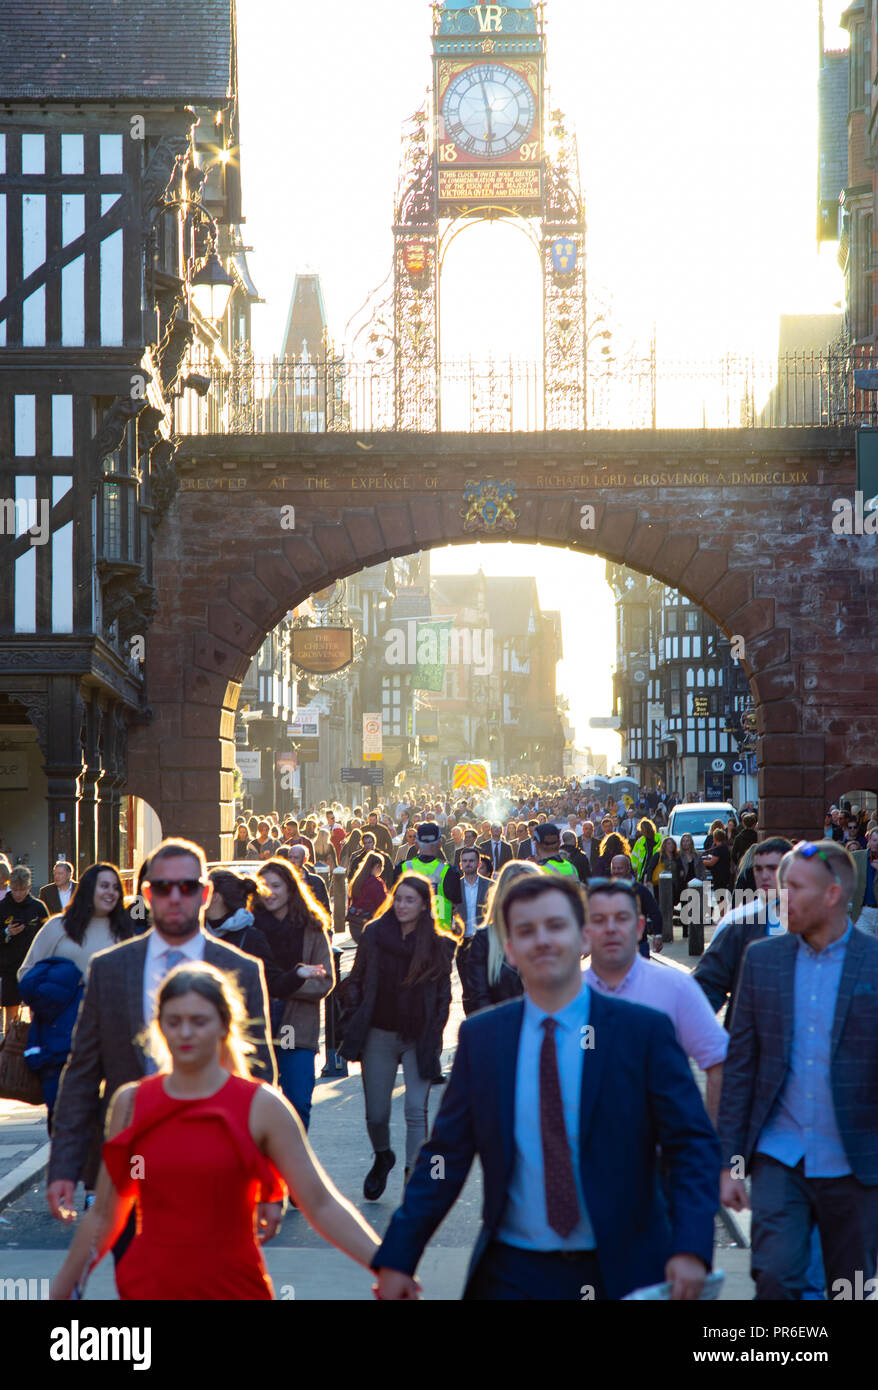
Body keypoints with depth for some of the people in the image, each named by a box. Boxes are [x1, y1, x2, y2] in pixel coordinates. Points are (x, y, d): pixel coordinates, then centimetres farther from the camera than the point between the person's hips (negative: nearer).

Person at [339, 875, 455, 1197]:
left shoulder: (439, 945, -1)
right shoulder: (375, 934, 2)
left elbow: (443, 997, 2)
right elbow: (355, 983, 6)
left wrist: (432, 1040, -7)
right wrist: (351, 1030, -1)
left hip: (419, 1040, -1)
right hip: (378, 1036, 1)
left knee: (416, 1110, -10)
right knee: (376, 1113, 7)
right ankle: (382, 1157, 37)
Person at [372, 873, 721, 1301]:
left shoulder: (645, 1031, -3)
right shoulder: (480, 1036, 4)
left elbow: (693, 1145, -6)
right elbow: (446, 1156, 6)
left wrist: (690, 1249, -20)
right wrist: (396, 1259, 0)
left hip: (620, 1273, -1)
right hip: (512, 1275, 2)